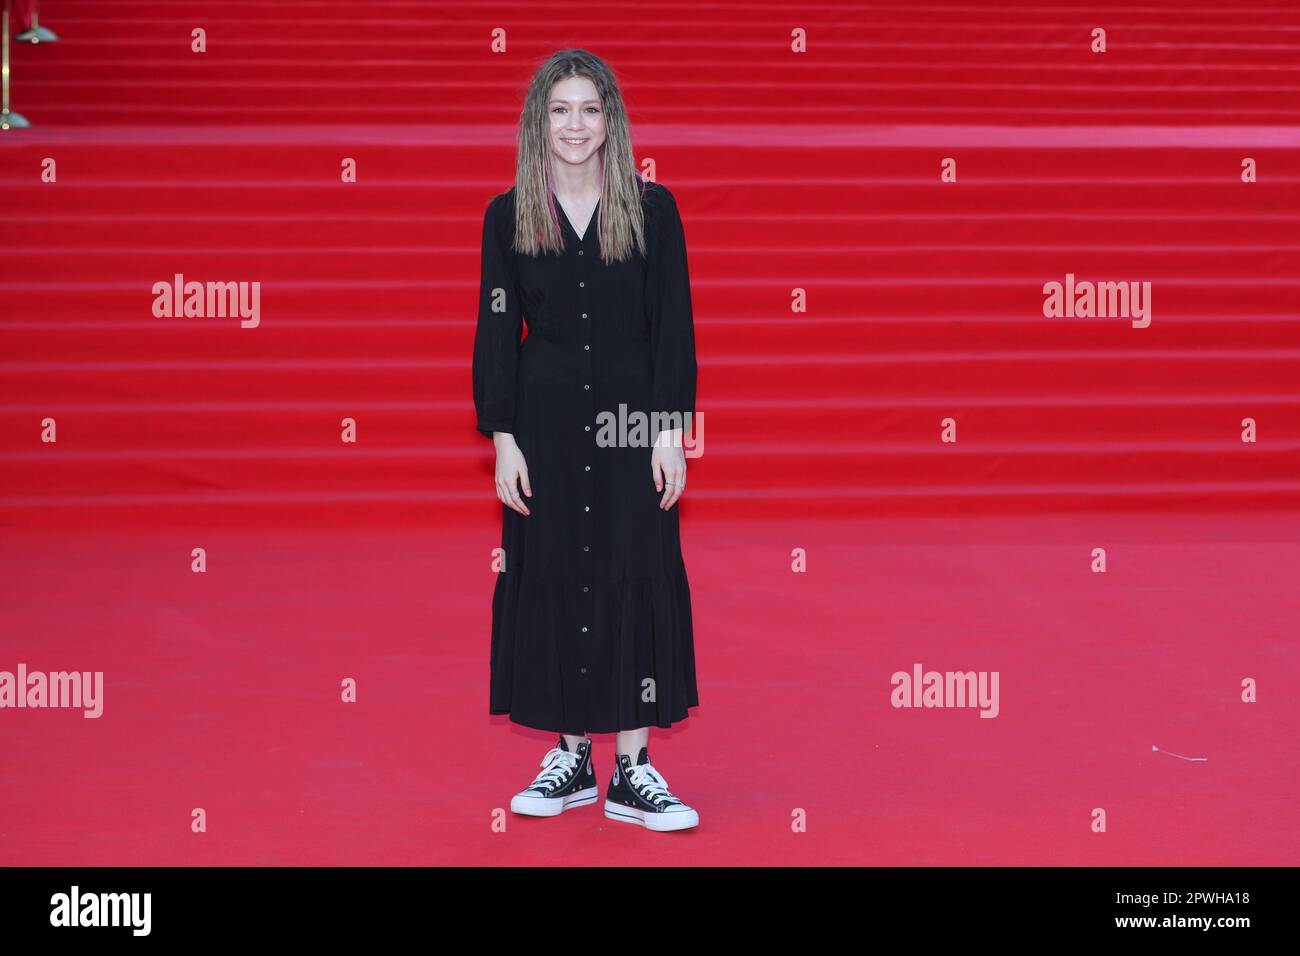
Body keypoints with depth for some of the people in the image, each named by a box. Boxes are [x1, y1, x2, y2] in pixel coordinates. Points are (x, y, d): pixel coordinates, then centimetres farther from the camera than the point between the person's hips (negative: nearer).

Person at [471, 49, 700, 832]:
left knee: (636, 577, -1)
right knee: (550, 577, 6)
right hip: (545, 419, 1)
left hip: (631, 417, -1)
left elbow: (675, 327, -1)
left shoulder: (651, 208, 0)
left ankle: (634, 771, 7)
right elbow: (495, 334, 3)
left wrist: (671, 431, -7)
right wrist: (503, 439, -3)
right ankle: (571, 756, 20)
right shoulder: (508, 216, 3)